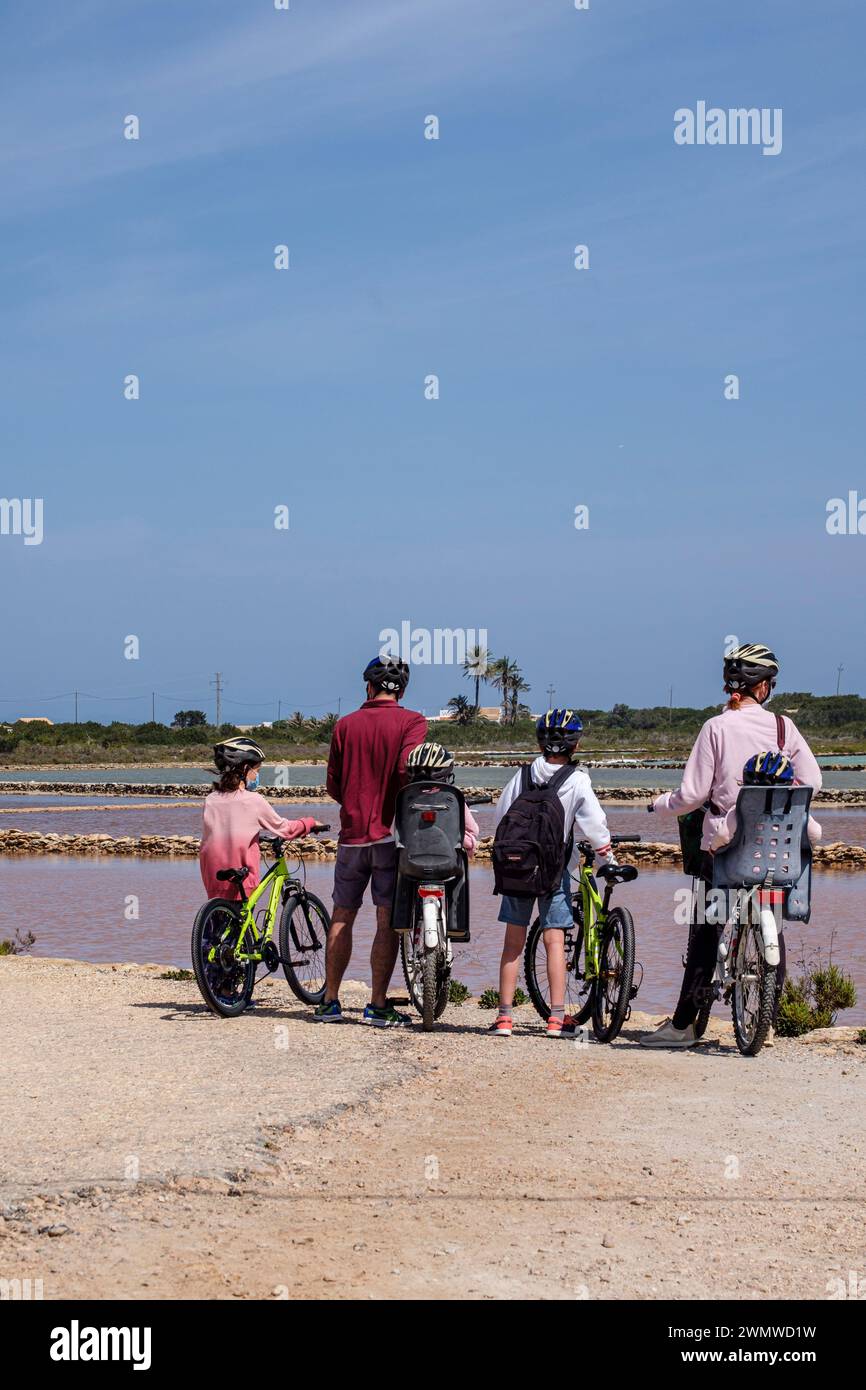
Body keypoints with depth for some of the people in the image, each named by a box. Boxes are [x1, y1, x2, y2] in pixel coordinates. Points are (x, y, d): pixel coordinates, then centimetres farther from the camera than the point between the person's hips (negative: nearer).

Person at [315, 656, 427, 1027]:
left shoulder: (346, 724, 8)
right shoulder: (412, 722, -3)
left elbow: (333, 785, 9)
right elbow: (406, 770, -18)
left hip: (352, 834, 3)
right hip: (391, 833, -3)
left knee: (342, 917, 12)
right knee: (388, 921, -1)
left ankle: (330, 1001, 15)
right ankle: (378, 1006, -2)